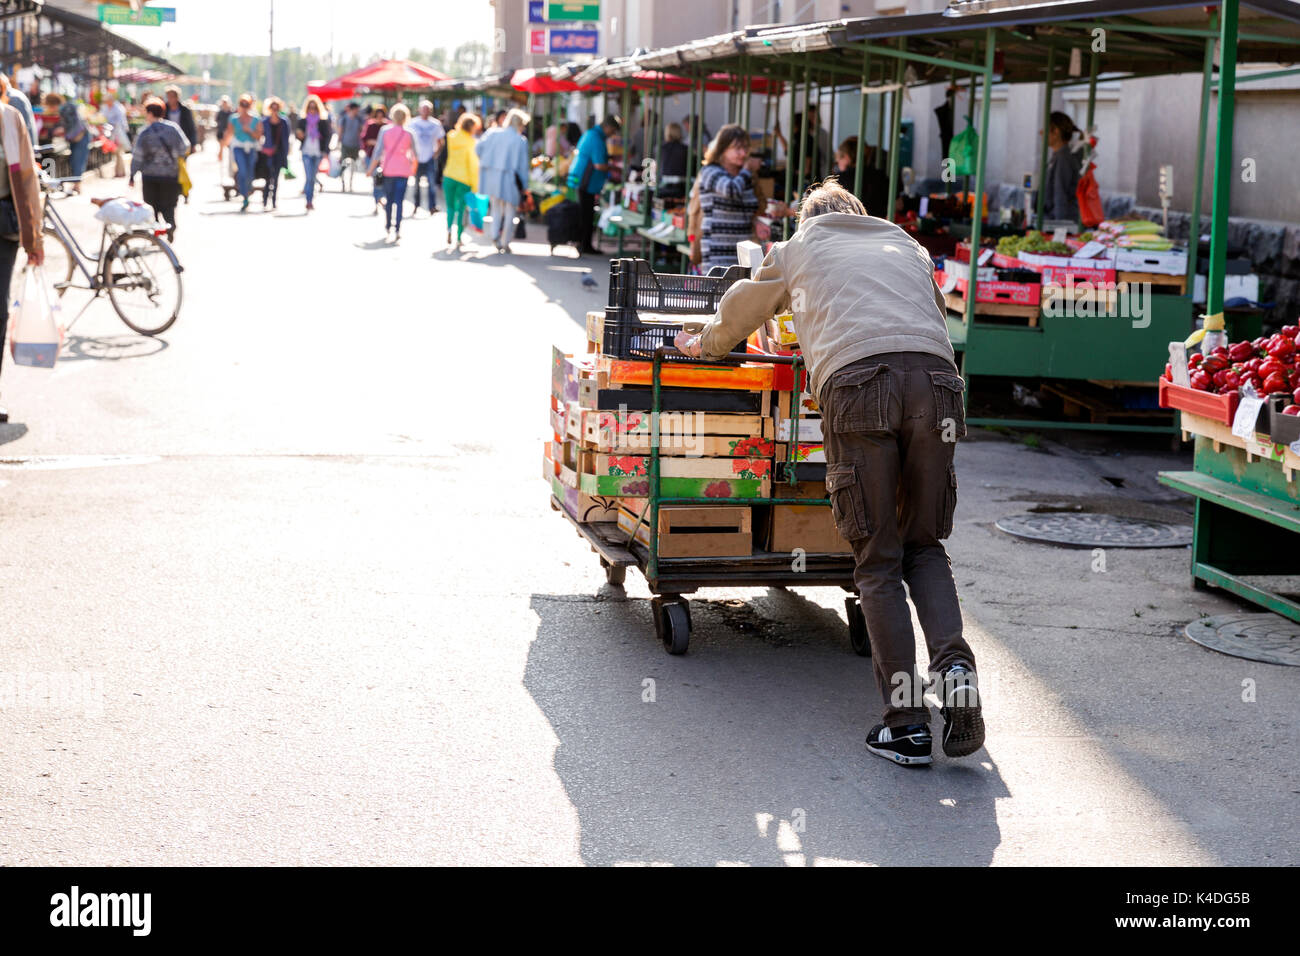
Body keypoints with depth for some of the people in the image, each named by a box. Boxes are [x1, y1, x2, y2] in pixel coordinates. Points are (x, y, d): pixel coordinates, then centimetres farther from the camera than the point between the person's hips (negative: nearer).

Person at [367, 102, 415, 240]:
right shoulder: (408, 133, -2)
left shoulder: (385, 130, -2)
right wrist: (413, 167, 23)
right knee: (399, 201, -4)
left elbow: (378, 151, -4)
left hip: (388, 169, 1)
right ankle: (397, 230, -16)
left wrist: (371, 169, 1)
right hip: (403, 171, -1)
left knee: (388, 200, 16)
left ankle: (387, 226, 25)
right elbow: (414, 153, 5)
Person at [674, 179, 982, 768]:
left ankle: (906, 720, -5)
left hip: (857, 382, -2)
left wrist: (706, 345, 65)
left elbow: (739, 310, 45)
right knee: (923, 546, 15)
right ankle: (954, 665, -10)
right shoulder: (908, 248, 35)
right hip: (935, 378, 3)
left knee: (878, 560, 2)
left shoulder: (798, 249, 29)